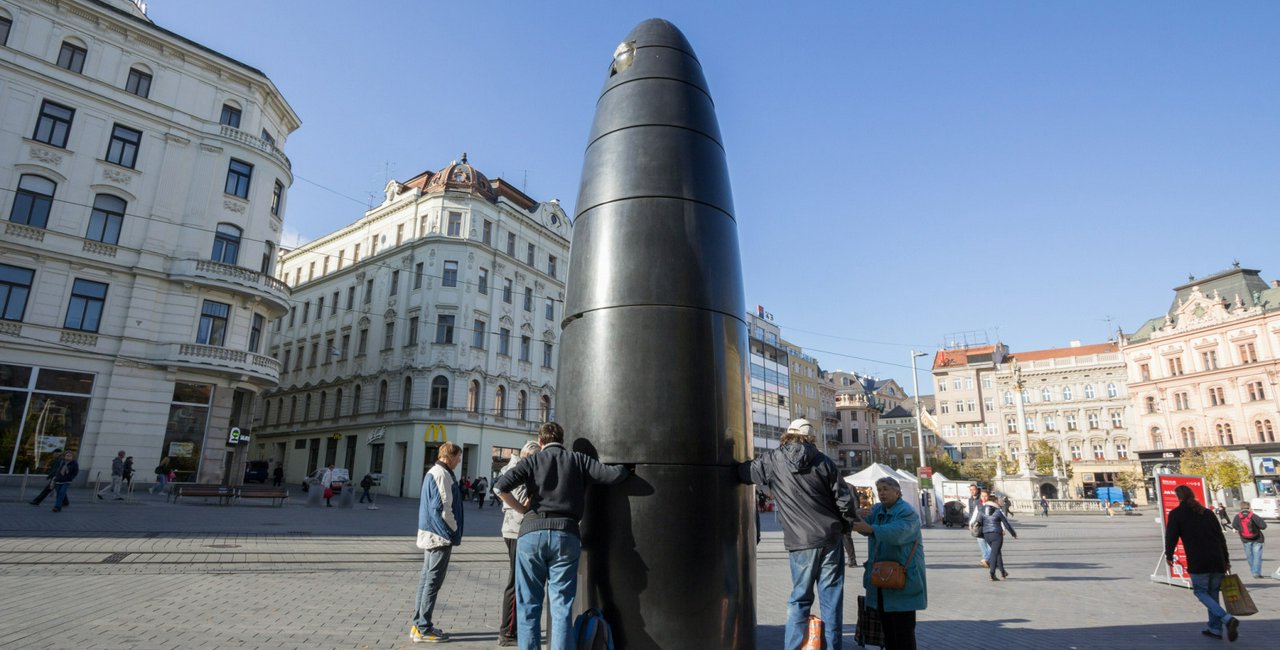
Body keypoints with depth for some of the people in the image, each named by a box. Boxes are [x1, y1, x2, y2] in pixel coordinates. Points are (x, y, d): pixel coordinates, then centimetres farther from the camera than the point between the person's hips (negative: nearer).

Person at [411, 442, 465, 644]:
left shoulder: (432, 472, 14)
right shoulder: (443, 474, -17)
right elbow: (444, 508, -20)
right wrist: (454, 531, -8)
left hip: (429, 533, 10)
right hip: (440, 535, -10)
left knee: (426, 577, 14)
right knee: (433, 580, -3)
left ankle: (419, 625, 20)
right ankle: (424, 628, 3)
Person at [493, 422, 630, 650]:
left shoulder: (532, 460, 9)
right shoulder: (578, 459, 10)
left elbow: (500, 487, -6)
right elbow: (615, 475, 0)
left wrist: (522, 509, 8)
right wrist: (626, 468, 22)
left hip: (531, 532, 0)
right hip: (566, 534, 0)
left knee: (528, 605, 11)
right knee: (561, 607, 7)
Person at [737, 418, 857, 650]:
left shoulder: (772, 461, -3)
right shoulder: (822, 461, 1)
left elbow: (741, 472, 6)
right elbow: (844, 498, 1)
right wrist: (846, 525, 17)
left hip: (801, 543, -1)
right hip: (831, 538, 2)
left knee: (800, 598, 10)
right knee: (831, 597, 9)